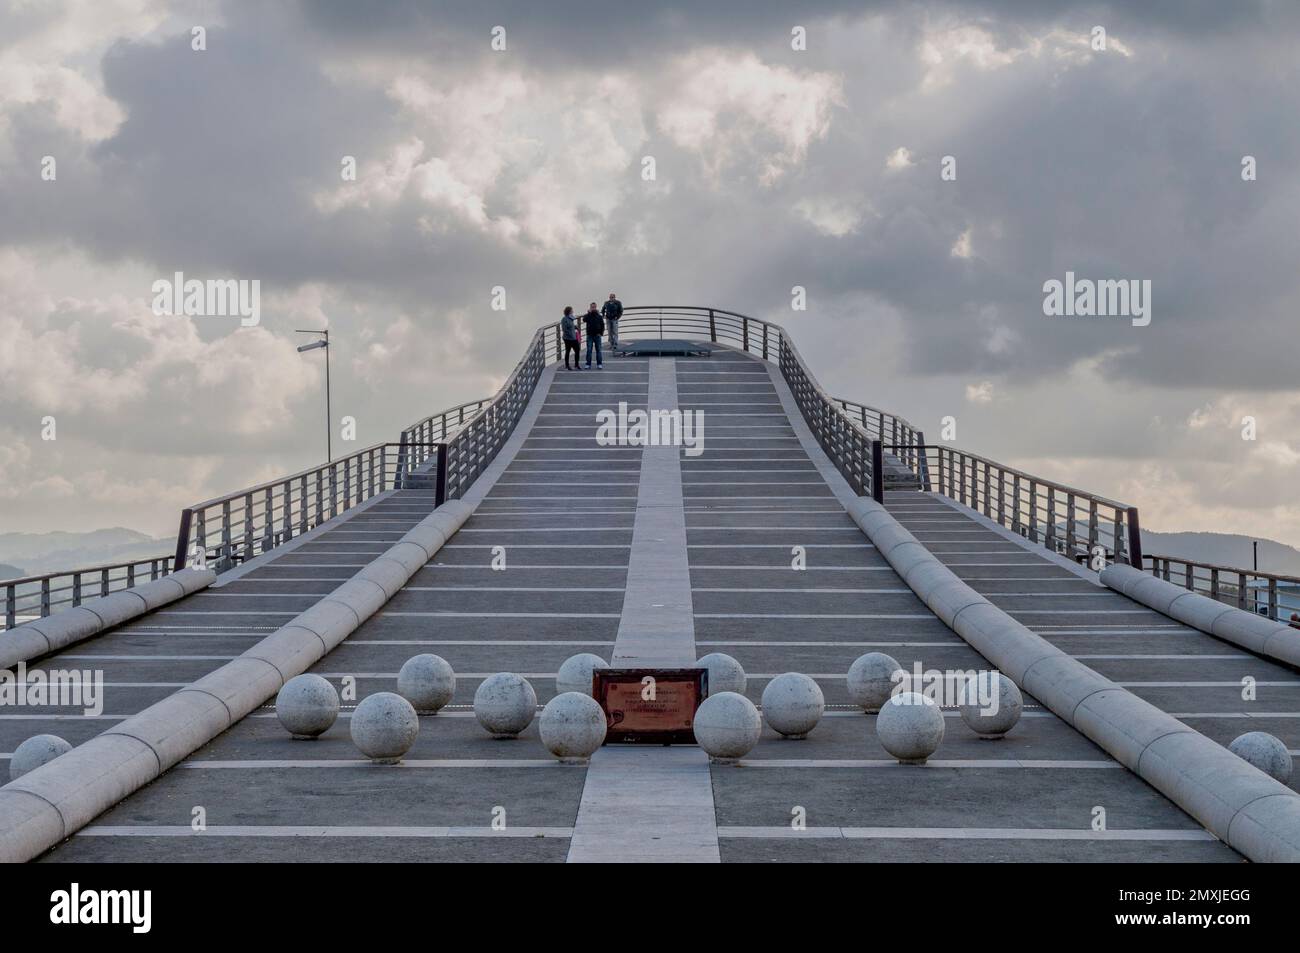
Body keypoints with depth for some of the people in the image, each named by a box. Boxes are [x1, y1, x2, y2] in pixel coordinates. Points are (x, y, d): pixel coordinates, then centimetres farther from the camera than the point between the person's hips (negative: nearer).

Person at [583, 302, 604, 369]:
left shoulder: (599, 316, 4)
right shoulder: (588, 316, 2)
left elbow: (602, 325, 7)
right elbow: (584, 319, -21)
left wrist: (601, 333, -5)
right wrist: (589, 313, -27)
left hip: (597, 335, 1)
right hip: (590, 335, -1)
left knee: (598, 350, 3)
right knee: (589, 350, -2)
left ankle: (599, 364, 7)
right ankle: (588, 364, 1)